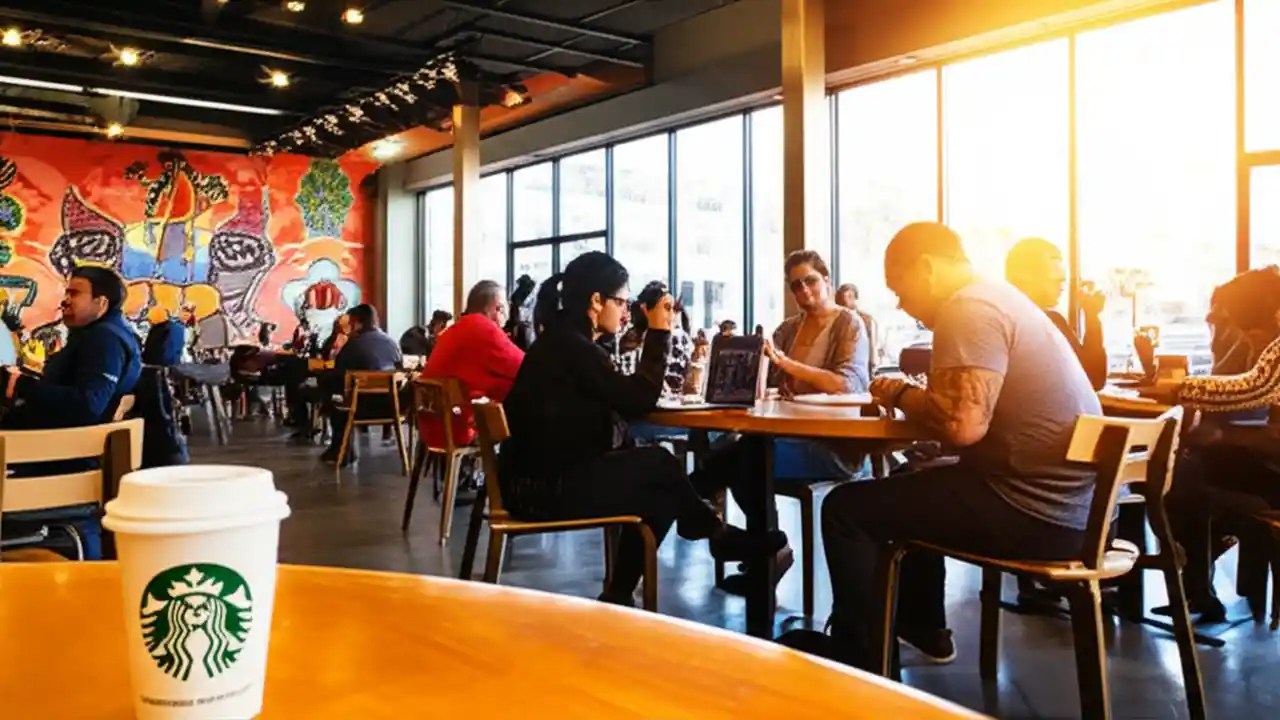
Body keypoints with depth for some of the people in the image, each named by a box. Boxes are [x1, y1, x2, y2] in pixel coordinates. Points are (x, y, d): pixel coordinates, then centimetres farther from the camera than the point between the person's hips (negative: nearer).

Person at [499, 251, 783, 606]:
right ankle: (717, 536, 20)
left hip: (552, 474, 10)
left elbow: (623, 399, 11)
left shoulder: (564, 340, 13)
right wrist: (658, 333, -11)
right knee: (662, 467, -6)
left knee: (659, 491, 3)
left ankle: (620, 595, 11)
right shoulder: (570, 346, -18)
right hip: (543, 486, -10)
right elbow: (640, 401, -18)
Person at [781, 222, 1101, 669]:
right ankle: (923, 629, 39)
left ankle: (855, 657, 9)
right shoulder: (998, 297, 15)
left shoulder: (968, 308, -16)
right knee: (909, 487, 31)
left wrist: (900, 395, -10)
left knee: (846, 507, -4)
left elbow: (963, 425, -28)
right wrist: (913, 398, 5)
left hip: (1039, 512, -11)